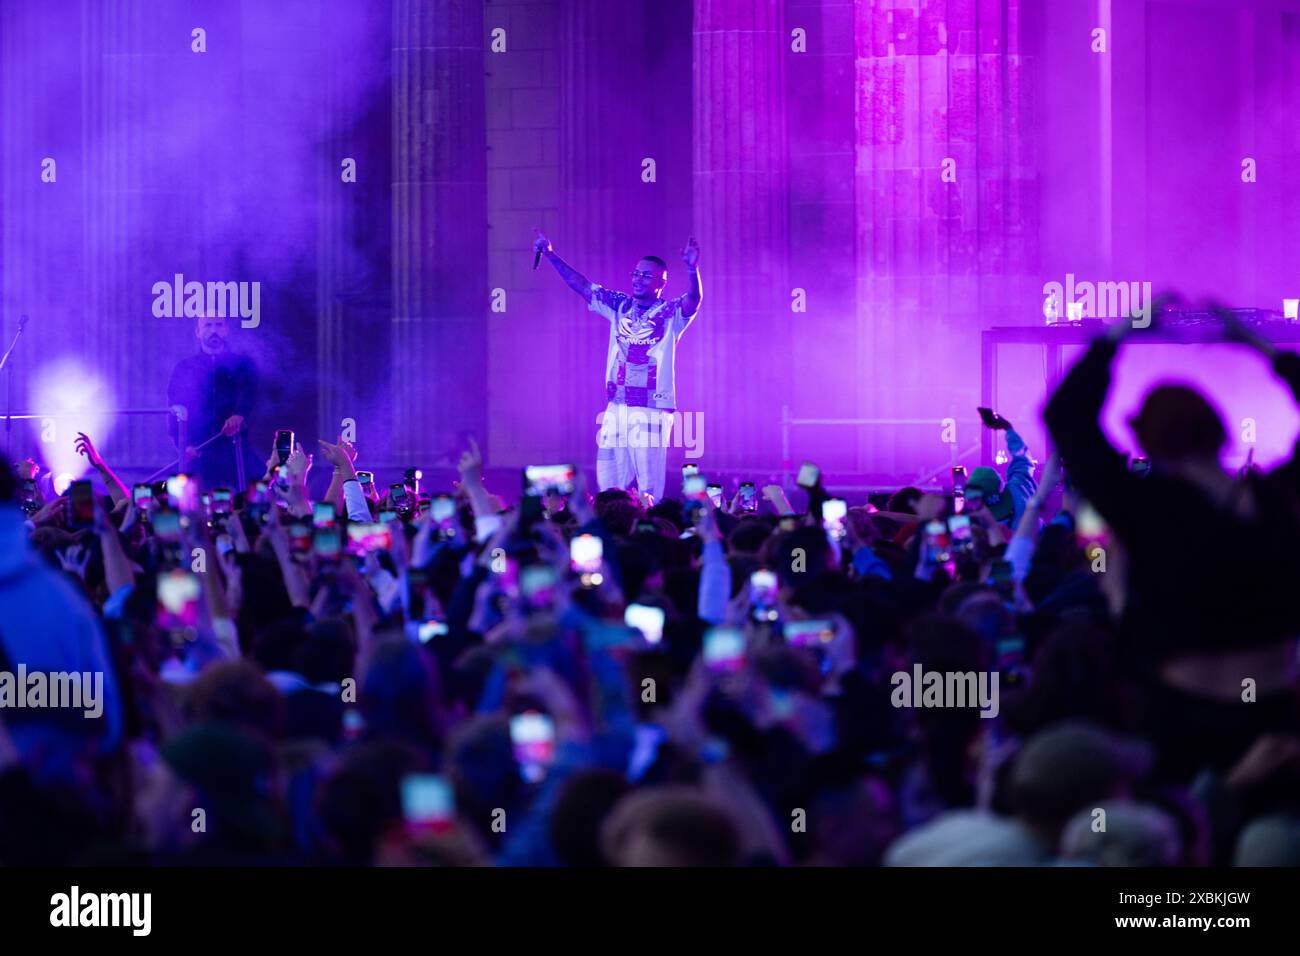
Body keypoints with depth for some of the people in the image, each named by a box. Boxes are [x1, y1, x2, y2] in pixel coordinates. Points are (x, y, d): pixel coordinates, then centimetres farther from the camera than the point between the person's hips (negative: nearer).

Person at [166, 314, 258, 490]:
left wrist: (239, 415, -28)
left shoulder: (242, 364, 13)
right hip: (198, 452, 0)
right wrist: (184, 444, -11)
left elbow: (248, 393, -6)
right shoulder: (184, 369, 15)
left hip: (235, 448, 0)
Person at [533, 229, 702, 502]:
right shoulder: (620, 306, 12)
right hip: (616, 408, 5)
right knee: (609, 485, 5)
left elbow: (694, 299, -20)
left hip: (652, 411, -5)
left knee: (649, 489, -5)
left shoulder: (670, 313, -2)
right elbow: (582, 286, 13)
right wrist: (551, 255, 8)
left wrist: (692, 268, -40)